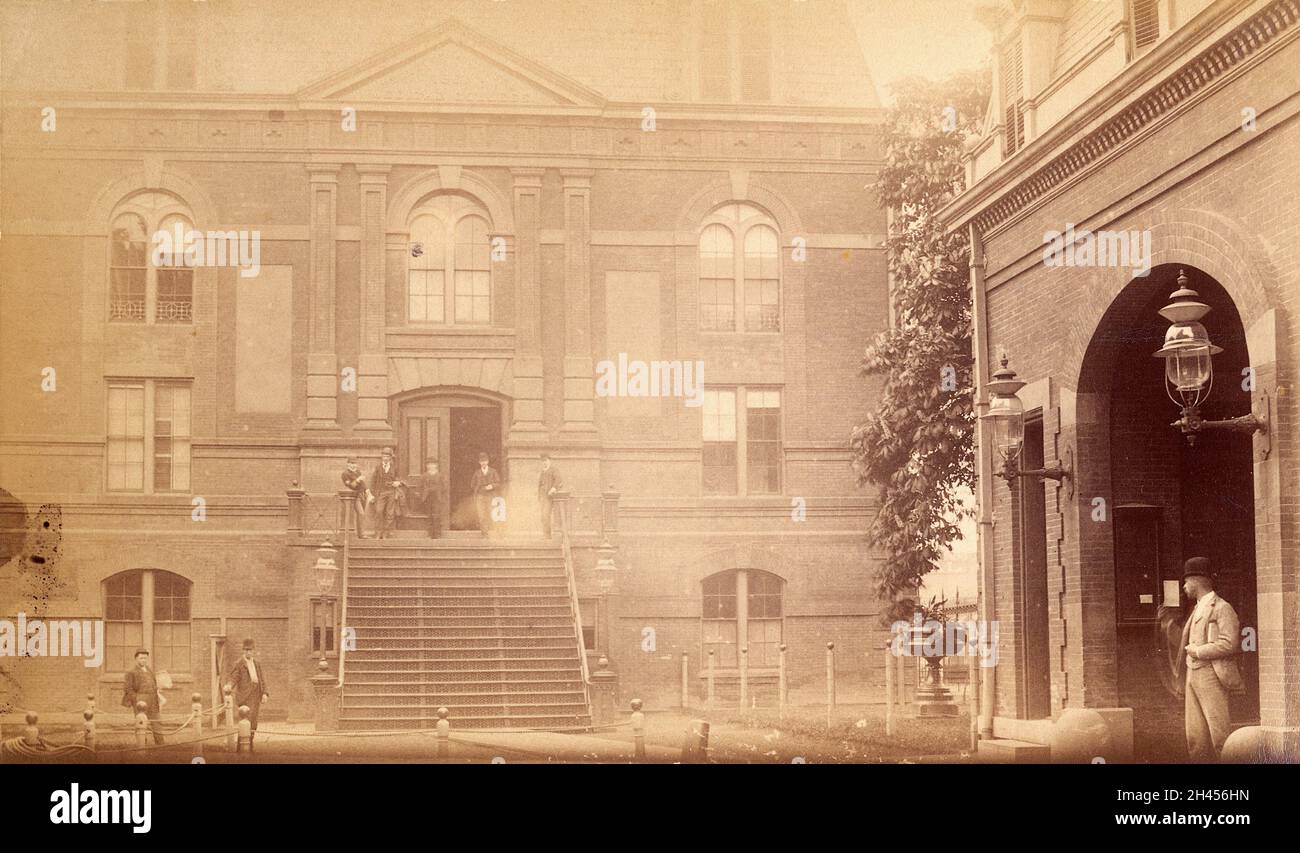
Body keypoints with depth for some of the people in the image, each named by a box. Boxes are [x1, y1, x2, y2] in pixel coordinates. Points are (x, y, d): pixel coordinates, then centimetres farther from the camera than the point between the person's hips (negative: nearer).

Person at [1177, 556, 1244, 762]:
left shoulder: (1222, 608, -7)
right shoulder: (1197, 610, 19)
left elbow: (1229, 644, -17)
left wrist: (1197, 652, -12)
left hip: (1211, 676, -8)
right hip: (1192, 676, 8)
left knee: (1219, 733, -8)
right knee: (1195, 737, 7)